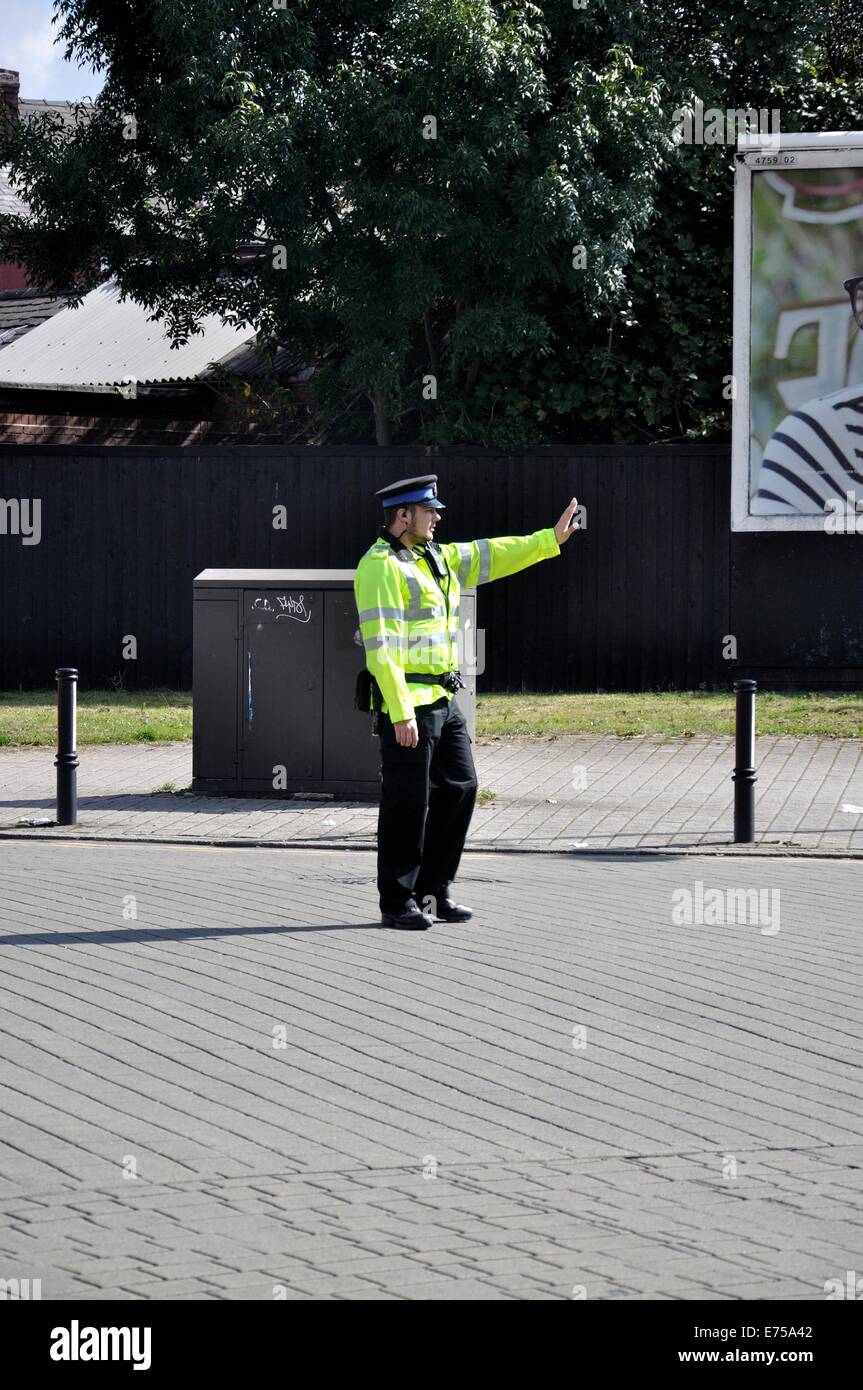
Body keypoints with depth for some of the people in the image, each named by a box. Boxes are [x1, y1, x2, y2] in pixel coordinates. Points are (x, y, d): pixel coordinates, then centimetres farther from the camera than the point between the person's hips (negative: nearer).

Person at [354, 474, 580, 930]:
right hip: (406, 703, -9)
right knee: (407, 802, -4)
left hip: (443, 701, 9)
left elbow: (490, 556, 26)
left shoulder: (437, 558, 15)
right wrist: (400, 712, -23)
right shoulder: (380, 566, -13)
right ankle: (397, 903, 4)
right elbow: (382, 645, -19)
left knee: (459, 788, 12)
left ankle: (432, 890, 22)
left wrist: (550, 539, 23)